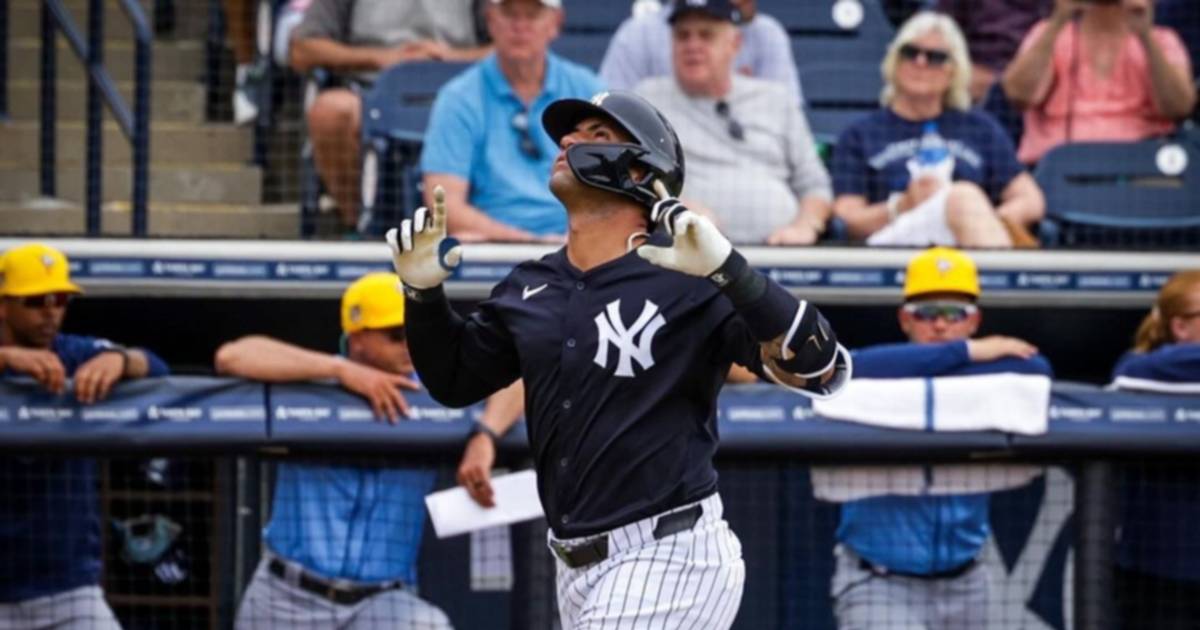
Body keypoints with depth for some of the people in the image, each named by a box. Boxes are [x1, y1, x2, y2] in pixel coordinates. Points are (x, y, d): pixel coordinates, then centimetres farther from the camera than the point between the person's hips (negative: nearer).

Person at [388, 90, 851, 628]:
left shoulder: (690, 286, -13)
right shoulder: (532, 289, 9)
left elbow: (823, 371, -21)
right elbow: (454, 381, 23)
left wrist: (728, 271, -33)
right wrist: (423, 293, 5)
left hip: (667, 562, -7)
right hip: (579, 566, 8)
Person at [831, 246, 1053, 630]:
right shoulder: (882, 384, -7)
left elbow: (1035, 370, -19)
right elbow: (857, 368, -30)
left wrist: (937, 381, -22)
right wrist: (966, 352, -24)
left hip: (962, 584, 4)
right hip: (880, 582, -4)